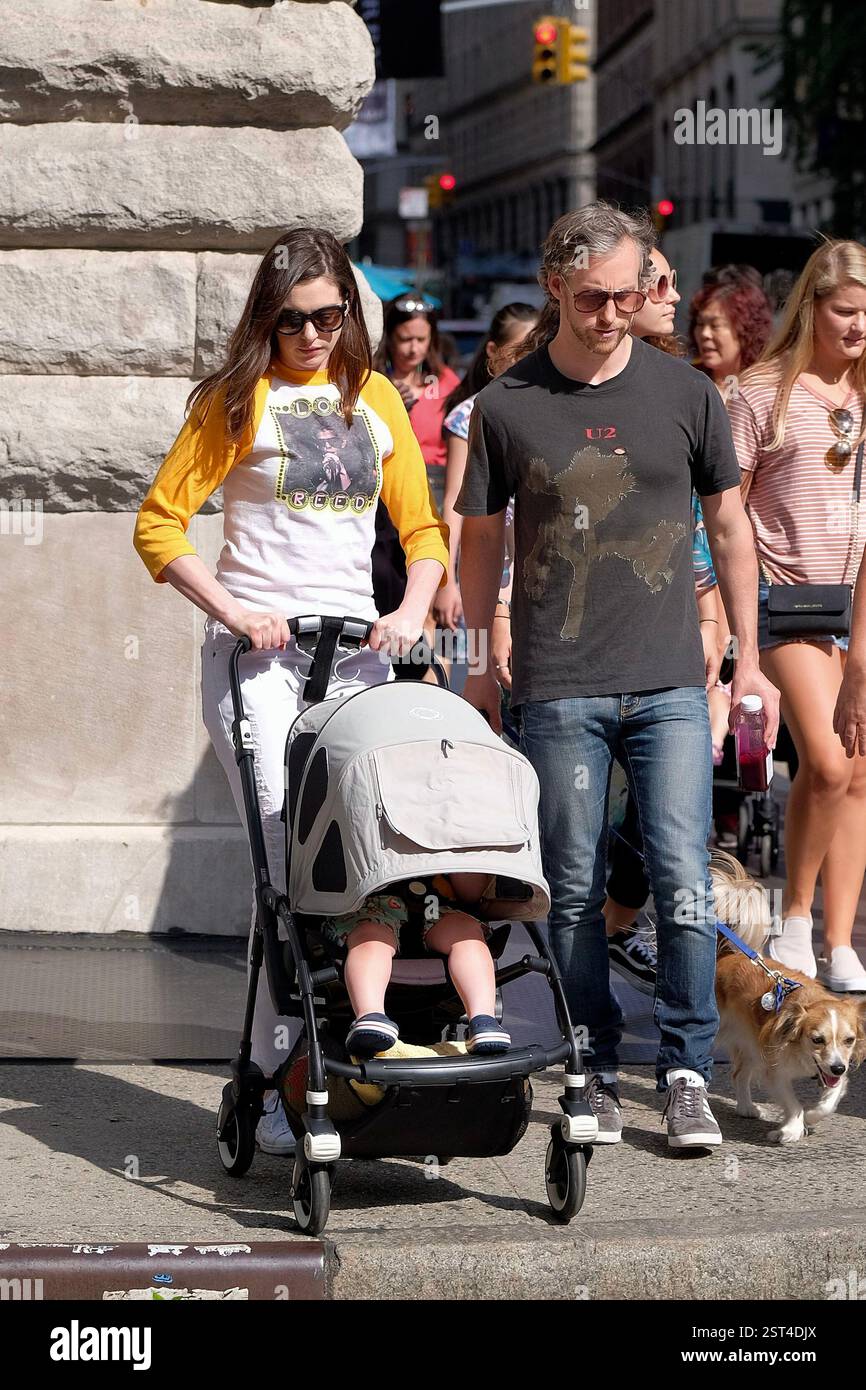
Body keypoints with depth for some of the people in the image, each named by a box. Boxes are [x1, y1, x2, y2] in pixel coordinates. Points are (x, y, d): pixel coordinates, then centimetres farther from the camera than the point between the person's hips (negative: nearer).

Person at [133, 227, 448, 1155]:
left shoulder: (377, 399, 16)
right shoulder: (239, 399, 4)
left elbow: (423, 528, 18)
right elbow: (159, 523, 1)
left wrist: (412, 610, -1)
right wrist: (229, 609, -11)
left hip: (357, 647, 4)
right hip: (256, 650, -4)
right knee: (286, 856, -11)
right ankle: (274, 1080, -6)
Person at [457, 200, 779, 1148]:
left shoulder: (685, 394, 5)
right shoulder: (506, 406, 2)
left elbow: (728, 527, 13)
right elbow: (481, 539, 12)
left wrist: (749, 659, 12)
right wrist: (479, 667, 13)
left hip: (669, 685, 0)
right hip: (557, 689, 0)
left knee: (683, 878, -6)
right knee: (574, 890, 4)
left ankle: (686, 1071, 6)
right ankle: (595, 1076, 16)